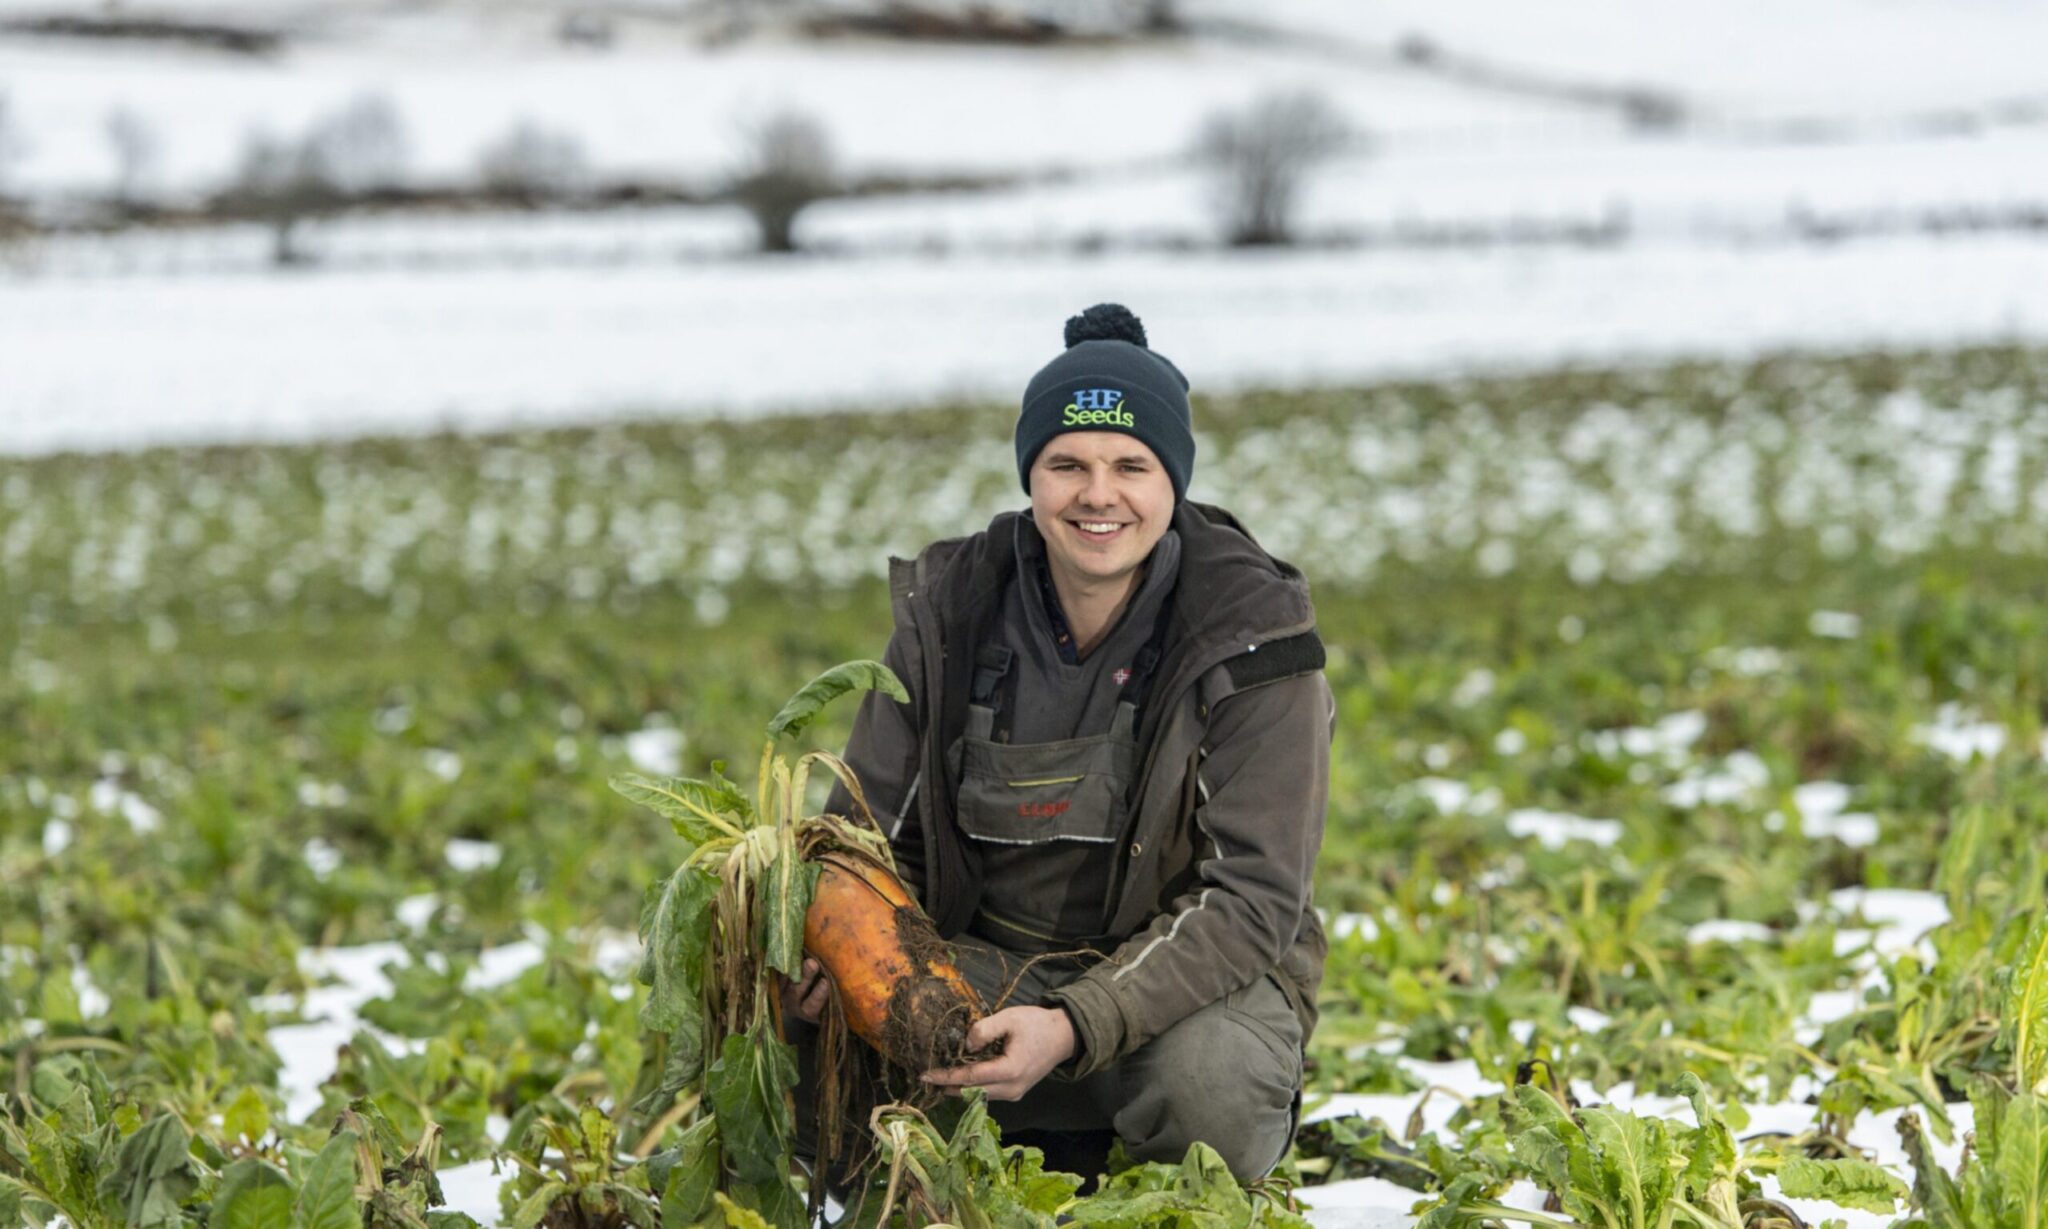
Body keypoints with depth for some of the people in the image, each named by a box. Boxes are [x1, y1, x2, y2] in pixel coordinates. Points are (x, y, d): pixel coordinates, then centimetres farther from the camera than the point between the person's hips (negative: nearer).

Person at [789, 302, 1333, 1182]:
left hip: (1185, 979, -3)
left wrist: (1075, 1028, -35)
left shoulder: (1250, 632, -14)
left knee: (1206, 1072, -38)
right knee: (809, 1030, -25)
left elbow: (1251, 896, -20)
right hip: (985, 966, 3)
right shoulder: (949, 611, -3)